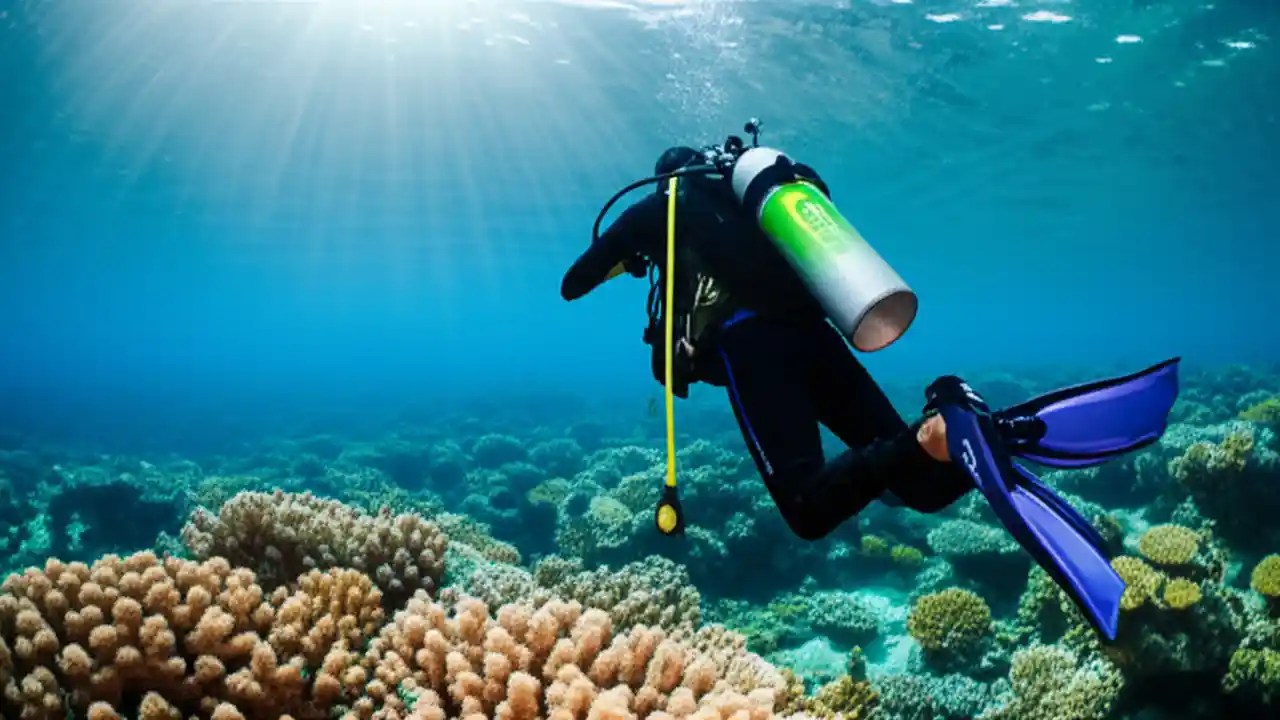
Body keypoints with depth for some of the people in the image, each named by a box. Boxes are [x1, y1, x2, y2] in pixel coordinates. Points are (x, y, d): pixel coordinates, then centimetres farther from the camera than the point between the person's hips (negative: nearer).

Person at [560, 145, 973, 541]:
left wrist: (630, 259, 44)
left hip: (746, 341, -5)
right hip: (809, 331, 5)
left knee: (811, 511, -12)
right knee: (920, 483, 2)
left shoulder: (665, 205, 22)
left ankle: (925, 442, -37)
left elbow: (572, 285, 25)